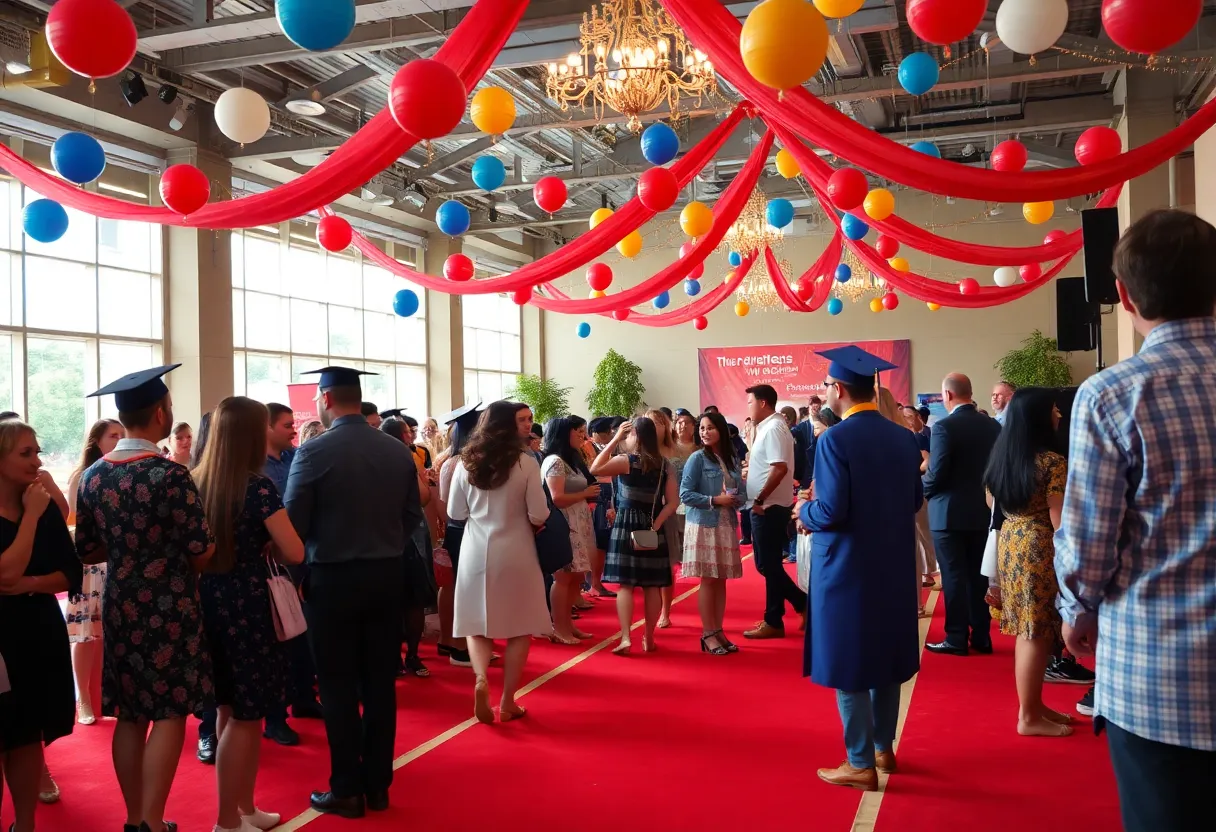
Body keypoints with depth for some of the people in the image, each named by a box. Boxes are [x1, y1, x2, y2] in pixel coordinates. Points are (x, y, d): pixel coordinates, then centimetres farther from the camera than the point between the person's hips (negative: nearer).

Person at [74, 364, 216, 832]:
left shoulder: (94, 475, 2)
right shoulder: (169, 475, -18)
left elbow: (86, 550, 9)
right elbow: (202, 552, -16)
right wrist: (174, 549, 6)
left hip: (120, 608, 7)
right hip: (169, 610, -6)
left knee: (130, 715, 14)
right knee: (169, 714, 2)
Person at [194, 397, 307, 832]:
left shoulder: (198, 483, 5)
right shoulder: (258, 485, -15)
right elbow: (294, 552, -17)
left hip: (210, 603, 8)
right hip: (247, 606, -8)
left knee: (231, 712, 18)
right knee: (245, 716, 4)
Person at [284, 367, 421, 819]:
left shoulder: (314, 451, -13)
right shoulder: (399, 451, 0)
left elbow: (293, 522, -10)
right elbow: (413, 516, 6)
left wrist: (320, 542, 9)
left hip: (333, 579, -4)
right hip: (387, 576, 4)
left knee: (339, 686, 6)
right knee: (380, 682, 11)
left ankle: (347, 790, 14)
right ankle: (377, 784, 20)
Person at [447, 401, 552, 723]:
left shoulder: (466, 463, 0)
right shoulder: (525, 463, -10)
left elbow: (455, 512, 6)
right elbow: (538, 516, -10)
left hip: (476, 551, 3)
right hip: (515, 553, -3)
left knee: (476, 623, 14)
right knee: (519, 627, 10)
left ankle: (481, 679, -11)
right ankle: (507, 702, 12)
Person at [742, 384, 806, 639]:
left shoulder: (774, 428, -16)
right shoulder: (768, 427, 15)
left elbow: (780, 468, -27)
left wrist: (759, 499, -22)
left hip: (769, 507, -10)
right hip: (766, 507, 10)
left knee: (769, 564, -2)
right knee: (768, 564, 13)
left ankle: (774, 621, 7)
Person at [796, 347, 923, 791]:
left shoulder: (835, 439, -18)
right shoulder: (903, 437, 2)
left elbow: (832, 511, -21)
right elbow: (914, 500, 10)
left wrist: (805, 511, -1)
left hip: (846, 568, -7)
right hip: (893, 564, 7)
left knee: (848, 662, 3)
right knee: (885, 654, 18)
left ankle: (861, 764, 9)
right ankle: (883, 748, 29)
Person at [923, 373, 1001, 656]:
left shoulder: (944, 426, -17)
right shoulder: (993, 426, 2)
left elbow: (936, 473, -18)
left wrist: (925, 491, 2)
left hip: (950, 511, -6)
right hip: (982, 510, 6)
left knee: (954, 577, 1)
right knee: (978, 576, 12)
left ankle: (957, 639, 5)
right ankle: (981, 637, 17)